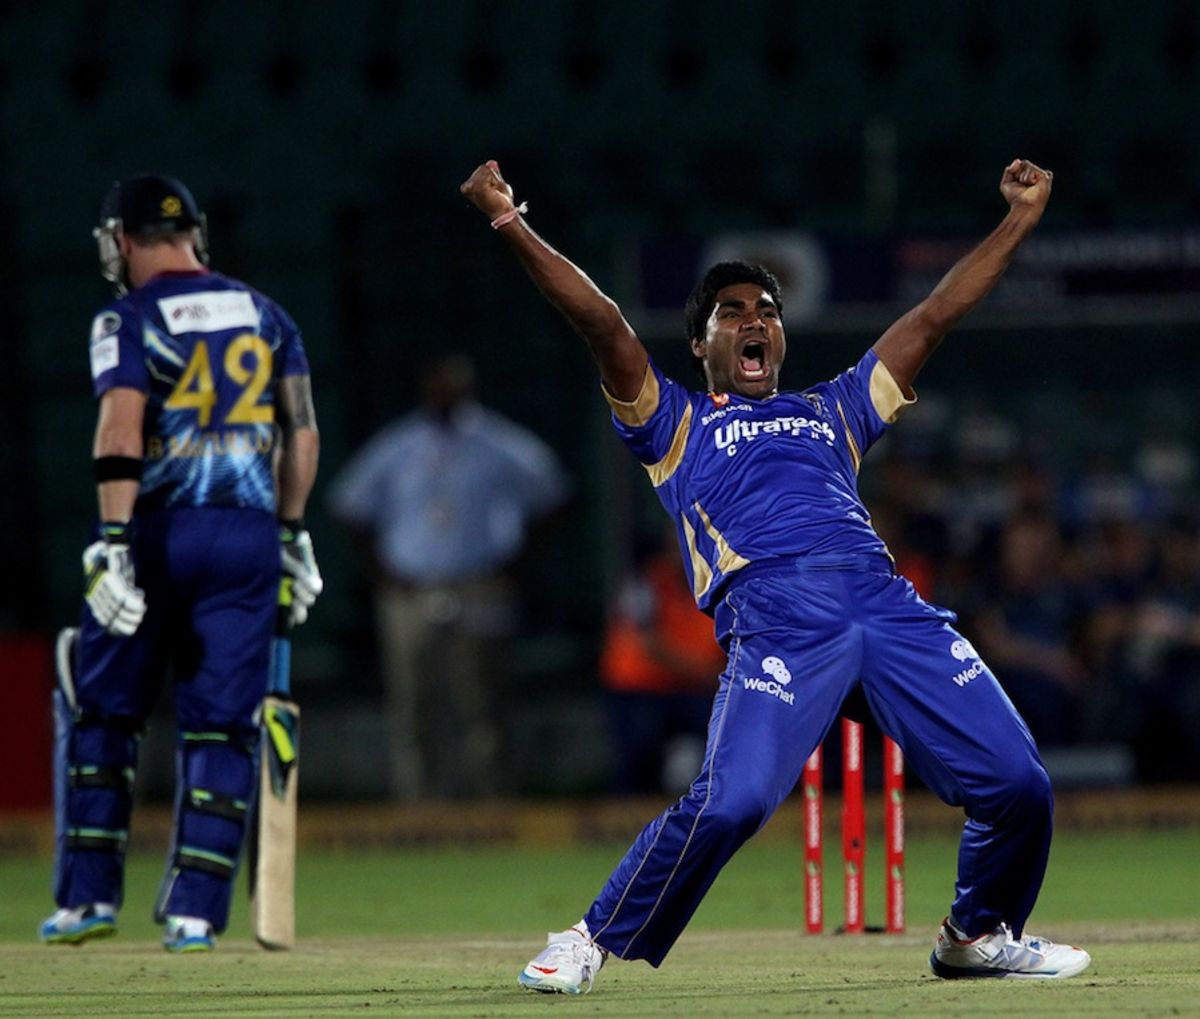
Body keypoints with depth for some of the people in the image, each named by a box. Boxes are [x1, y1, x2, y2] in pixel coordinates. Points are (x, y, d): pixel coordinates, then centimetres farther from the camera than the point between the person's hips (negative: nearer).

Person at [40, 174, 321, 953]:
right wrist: (291, 532, 17)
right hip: (250, 532, 3)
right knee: (222, 726, 5)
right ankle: (196, 911, -1)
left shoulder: (129, 321, -2)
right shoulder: (264, 315, 12)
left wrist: (112, 543, -20)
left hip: (159, 527, -3)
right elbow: (302, 433, 11)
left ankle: (90, 896, 9)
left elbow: (121, 430, -15)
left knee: (103, 711, 11)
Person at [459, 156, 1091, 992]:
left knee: (1018, 785, -7)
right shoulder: (678, 425, 23)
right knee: (729, 803, -24)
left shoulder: (835, 412, 32)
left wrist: (1021, 219, 32)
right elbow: (604, 326, 12)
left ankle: (979, 936, 18)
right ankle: (593, 943, -5)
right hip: (776, 619, -4)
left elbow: (935, 316, 33)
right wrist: (511, 226, 1)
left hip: (889, 606, 4)